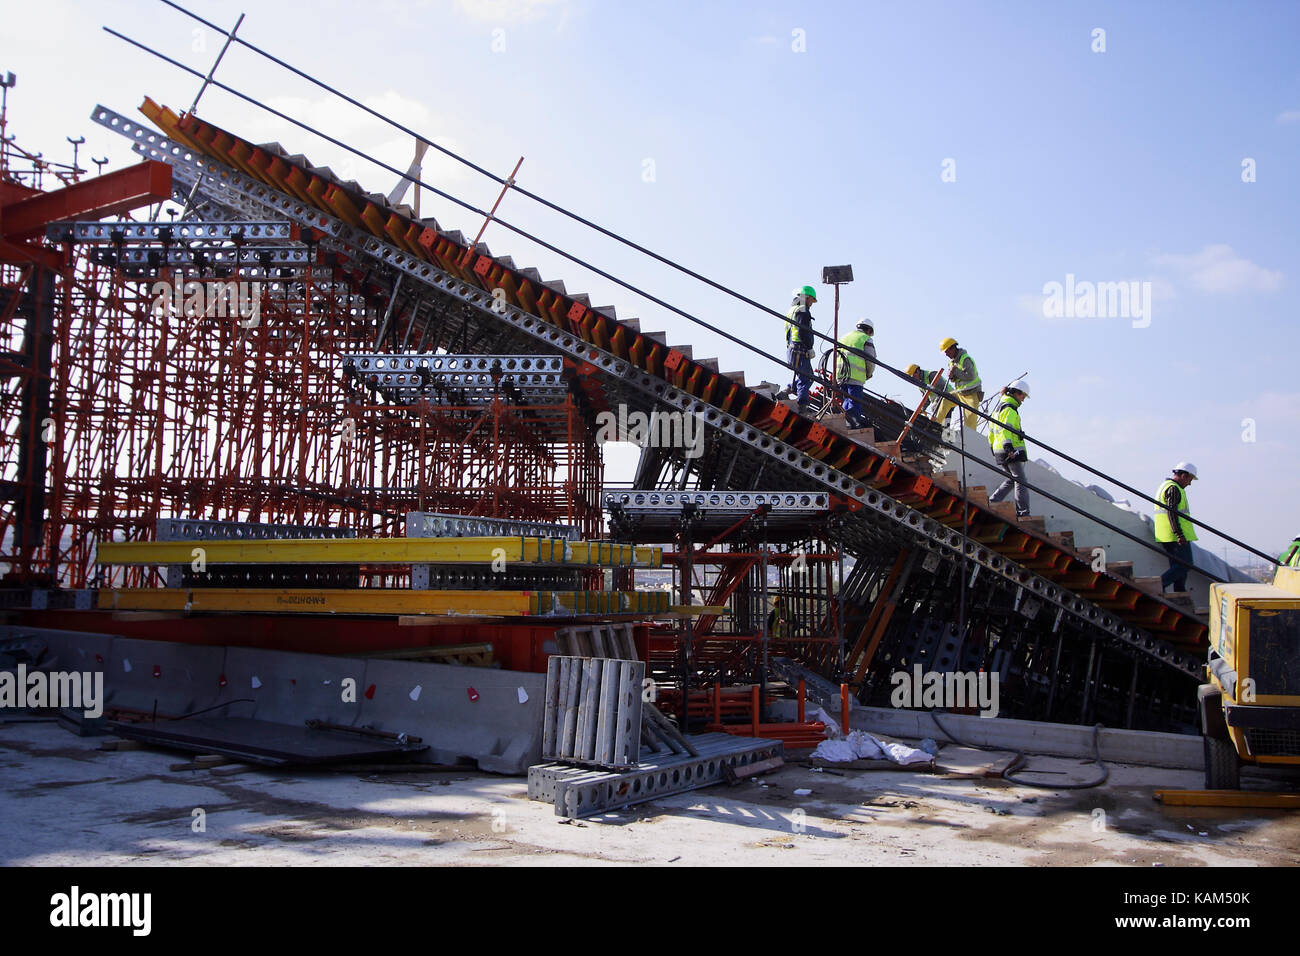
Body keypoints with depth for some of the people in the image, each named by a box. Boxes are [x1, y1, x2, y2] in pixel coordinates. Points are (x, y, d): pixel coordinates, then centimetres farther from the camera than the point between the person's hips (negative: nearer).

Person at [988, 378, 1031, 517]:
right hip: (1013, 451, -9)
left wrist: (993, 447, 29)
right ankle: (1023, 511, -5)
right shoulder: (1010, 408, -10)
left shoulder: (999, 408, 20)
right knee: (1020, 480, -5)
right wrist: (1008, 447, -30)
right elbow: (1006, 428, -23)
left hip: (998, 450, 9)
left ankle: (992, 501, 8)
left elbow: (992, 431, 25)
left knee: (1012, 479, 17)